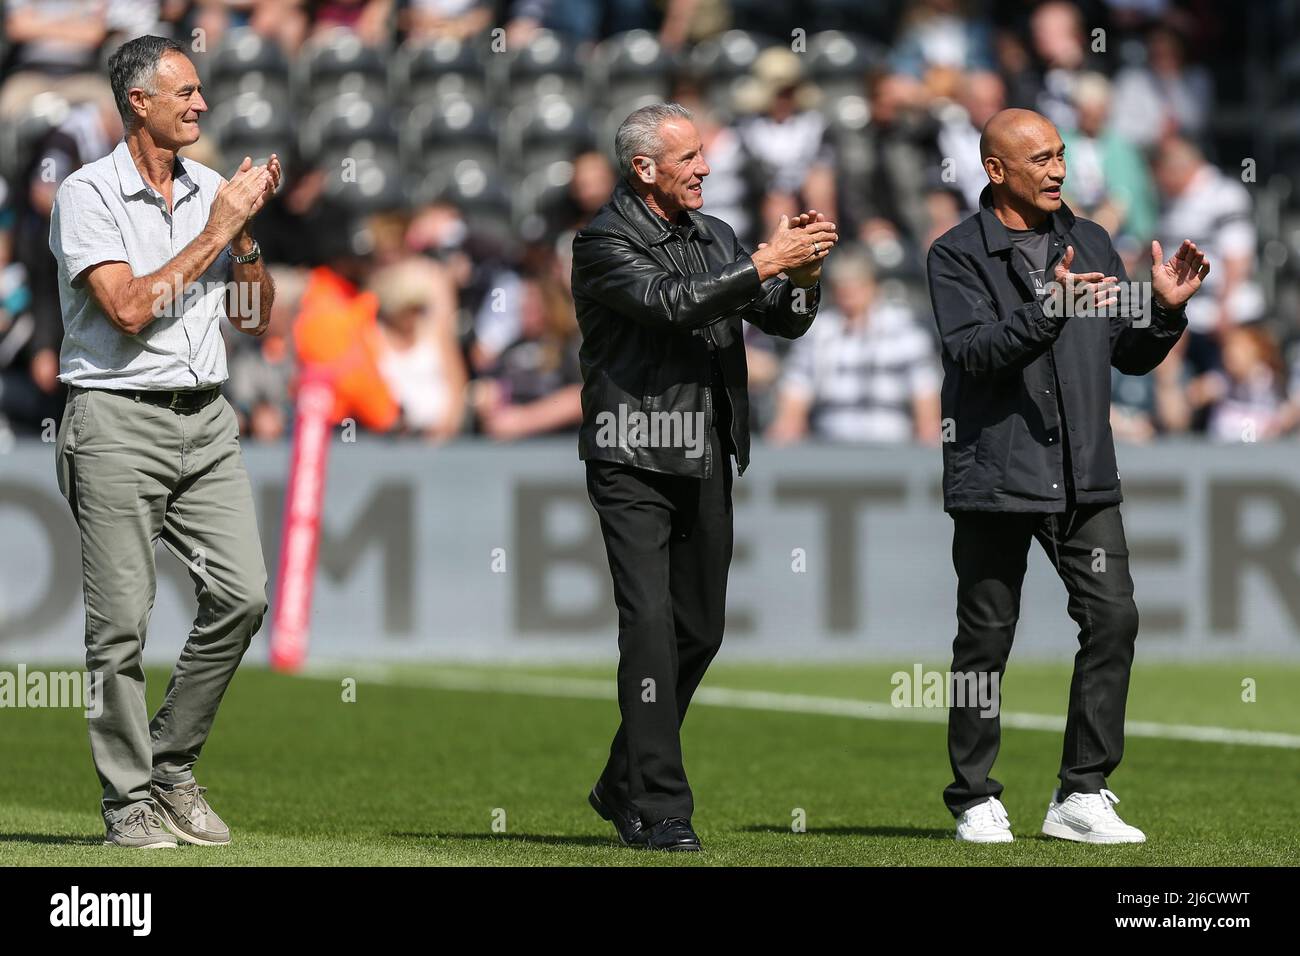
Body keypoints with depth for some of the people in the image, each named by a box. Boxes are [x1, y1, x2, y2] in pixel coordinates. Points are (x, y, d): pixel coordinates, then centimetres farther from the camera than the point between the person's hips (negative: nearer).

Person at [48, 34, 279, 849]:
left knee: (242, 593, -5)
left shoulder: (211, 190, 13)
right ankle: (130, 799, 3)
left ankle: (174, 766, 11)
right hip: (119, 422, -5)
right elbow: (128, 307, -17)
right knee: (122, 621, -4)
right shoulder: (89, 194, -5)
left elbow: (256, 318, 16)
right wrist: (214, 232, -12)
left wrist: (246, 232, 1)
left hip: (205, 420, 5)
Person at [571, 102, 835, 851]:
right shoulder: (605, 242, -7)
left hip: (707, 464, 7)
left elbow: (784, 321, 12)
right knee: (651, 627, -13)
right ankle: (658, 810, -12)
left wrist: (803, 277, -9)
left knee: (700, 629, 10)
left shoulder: (714, 238, 15)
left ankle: (625, 786, 25)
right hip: (634, 462, -7)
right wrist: (765, 264, -24)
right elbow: (671, 305, -22)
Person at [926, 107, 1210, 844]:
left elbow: (1131, 356, 15)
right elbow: (972, 349, -17)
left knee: (1113, 618, -5)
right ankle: (976, 800, 12)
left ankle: (1083, 794, 1)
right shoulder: (958, 255, -2)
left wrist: (1167, 311, -4)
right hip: (994, 477, -4)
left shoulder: (1090, 244, 13)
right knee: (987, 638, 2)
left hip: (1085, 478, 4)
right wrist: (1048, 309, -30)